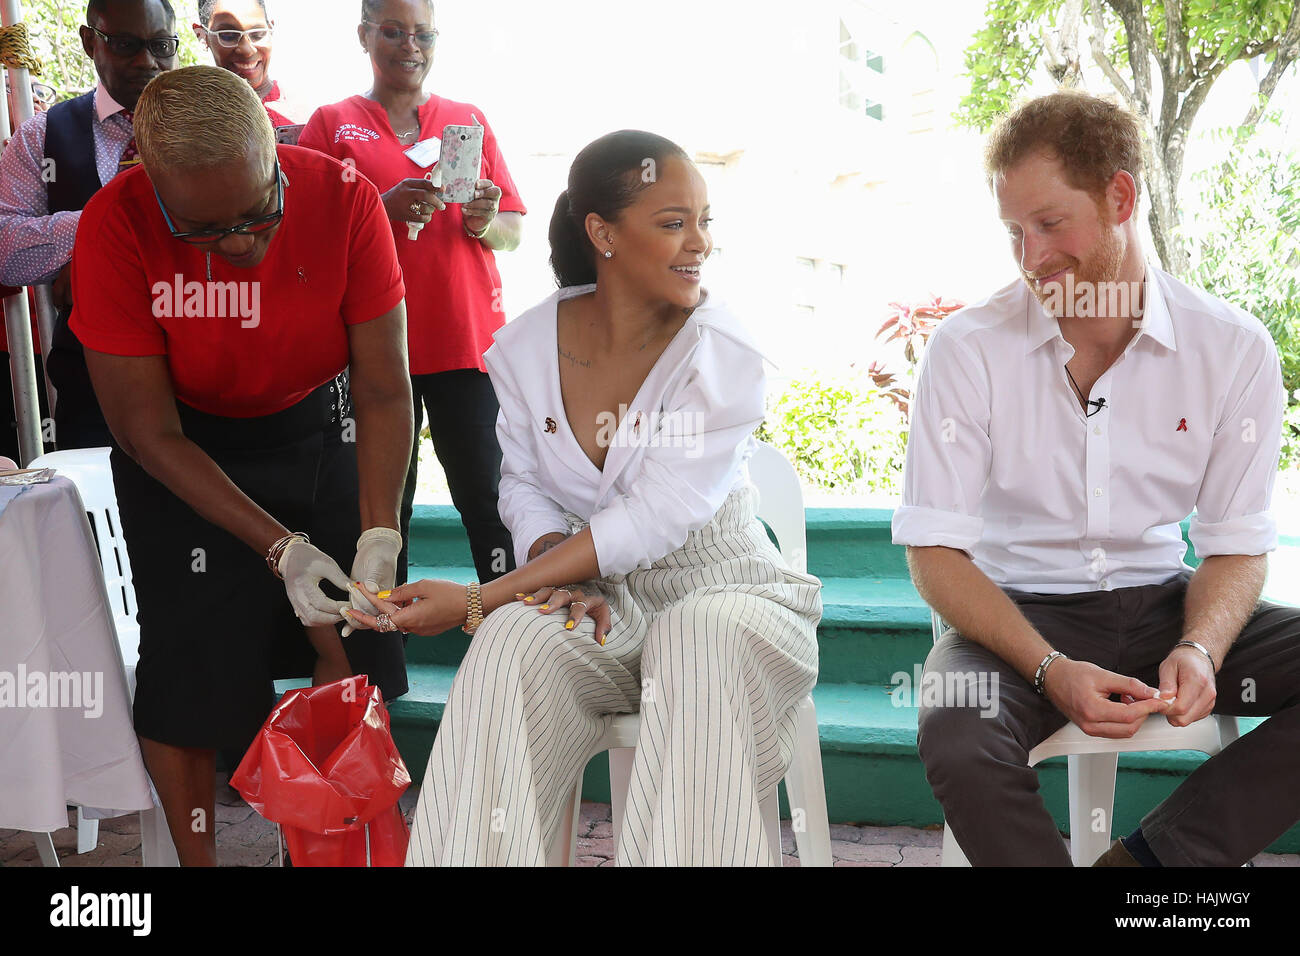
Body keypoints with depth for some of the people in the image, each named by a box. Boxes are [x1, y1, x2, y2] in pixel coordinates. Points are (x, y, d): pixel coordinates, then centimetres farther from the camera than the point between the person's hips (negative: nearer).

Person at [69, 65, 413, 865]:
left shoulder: (343, 199, -24)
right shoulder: (118, 228, -27)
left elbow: (384, 389, -18)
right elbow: (148, 432, -22)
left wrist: (379, 537, -28)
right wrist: (280, 548, -28)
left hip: (317, 425, 2)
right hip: (185, 453, -1)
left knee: (350, 647, 2)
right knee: (187, 665, -4)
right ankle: (198, 858, 19)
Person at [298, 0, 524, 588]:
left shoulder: (470, 120, 15)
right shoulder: (332, 124, 9)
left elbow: (512, 234, 14)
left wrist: (484, 222, -10)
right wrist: (384, 209, -16)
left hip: (467, 340, 1)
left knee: (486, 496, -4)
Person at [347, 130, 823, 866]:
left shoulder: (724, 356, -14)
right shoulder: (526, 347, 0)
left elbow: (650, 522, -20)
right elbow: (524, 484, 8)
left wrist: (477, 600, -23)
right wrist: (553, 565, -18)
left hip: (714, 586, -2)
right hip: (597, 599, 3)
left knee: (703, 644, -36)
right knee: (513, 640, -29)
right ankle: (482, 854, -18)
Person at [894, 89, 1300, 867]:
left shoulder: (1234, 349, -4)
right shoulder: (969, 350, -10)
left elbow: (1238, 543, 1)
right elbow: (935, 552, -10)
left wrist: (1199, 649, -21)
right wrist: (1049, 668, -24)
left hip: (1161, 603, 3)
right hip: (1022, 611, -3)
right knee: (956, 744, -33)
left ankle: (1150, 854, -13)